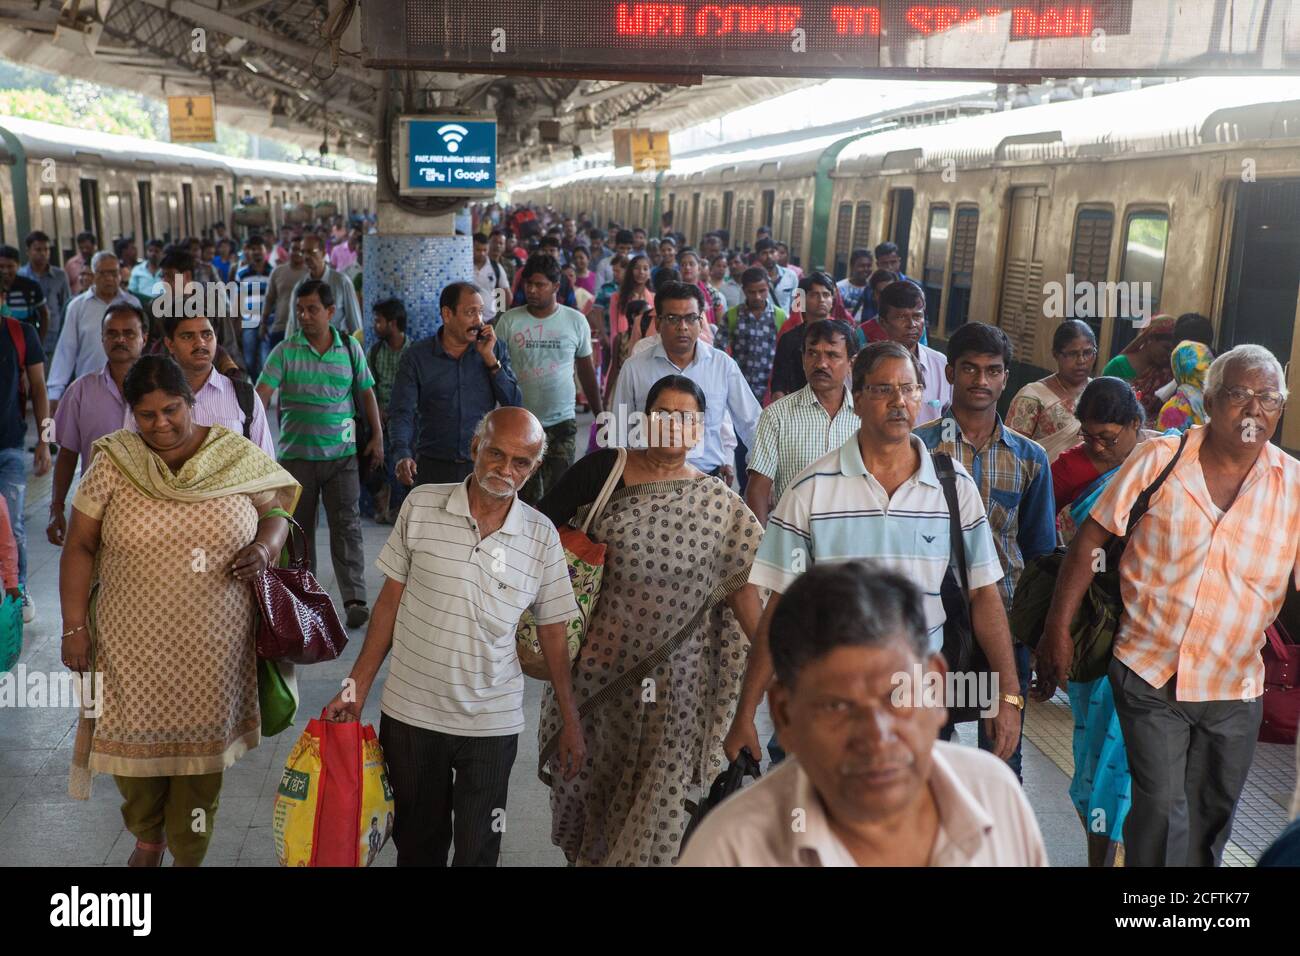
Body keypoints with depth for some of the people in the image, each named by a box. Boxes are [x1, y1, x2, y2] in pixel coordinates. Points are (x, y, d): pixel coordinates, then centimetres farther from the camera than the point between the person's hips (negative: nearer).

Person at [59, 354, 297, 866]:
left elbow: (274, 514, 7)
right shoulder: (113, 465, -5)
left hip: (214, 645, 0)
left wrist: (263, 547, -16)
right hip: (134, 642, 0)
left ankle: (188, 854, 34)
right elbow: (80, 546, -1)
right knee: (136, 742, 15)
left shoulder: (240, 458, -4)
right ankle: (147, 835, 45)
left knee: (202, 747, 11)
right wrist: (74, 626, -4)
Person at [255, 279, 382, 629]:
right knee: (299, 526, 9)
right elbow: (261, 395, -10)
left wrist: (377, 436, 7)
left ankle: (355, 600, -5)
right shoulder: (285, 352, -2)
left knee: (347, 524, -5)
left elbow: (366, 393, 12)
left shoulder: (351, 348, 4)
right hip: (296, 453, 0)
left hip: (341, 453, 0)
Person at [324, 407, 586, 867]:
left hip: (491, 725, 0)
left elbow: (552, 633, 2)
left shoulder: (542, 536, -5)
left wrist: (571, 723, 3)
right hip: (409, 713, 1)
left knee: (477, 851, 9)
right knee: (416, 843, 18)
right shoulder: (421, 506, -7)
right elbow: (390, 602, 1)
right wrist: (357, 688, 0)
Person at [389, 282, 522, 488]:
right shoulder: (417, 357, -2)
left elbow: (515, 405, -2)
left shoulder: (495, 349, 3)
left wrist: (490, 359, -10)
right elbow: (401, 413, -6)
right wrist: (402, 455, -23)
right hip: (434, 468, -1)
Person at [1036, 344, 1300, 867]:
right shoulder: (1159, 460, -7)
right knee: (1162, 807, -6)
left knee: (1208, 824, 16)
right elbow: (1090, 539, -4)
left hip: (1233, 692, 2)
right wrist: (1057, 629, -7)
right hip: (1148, 673, -2)